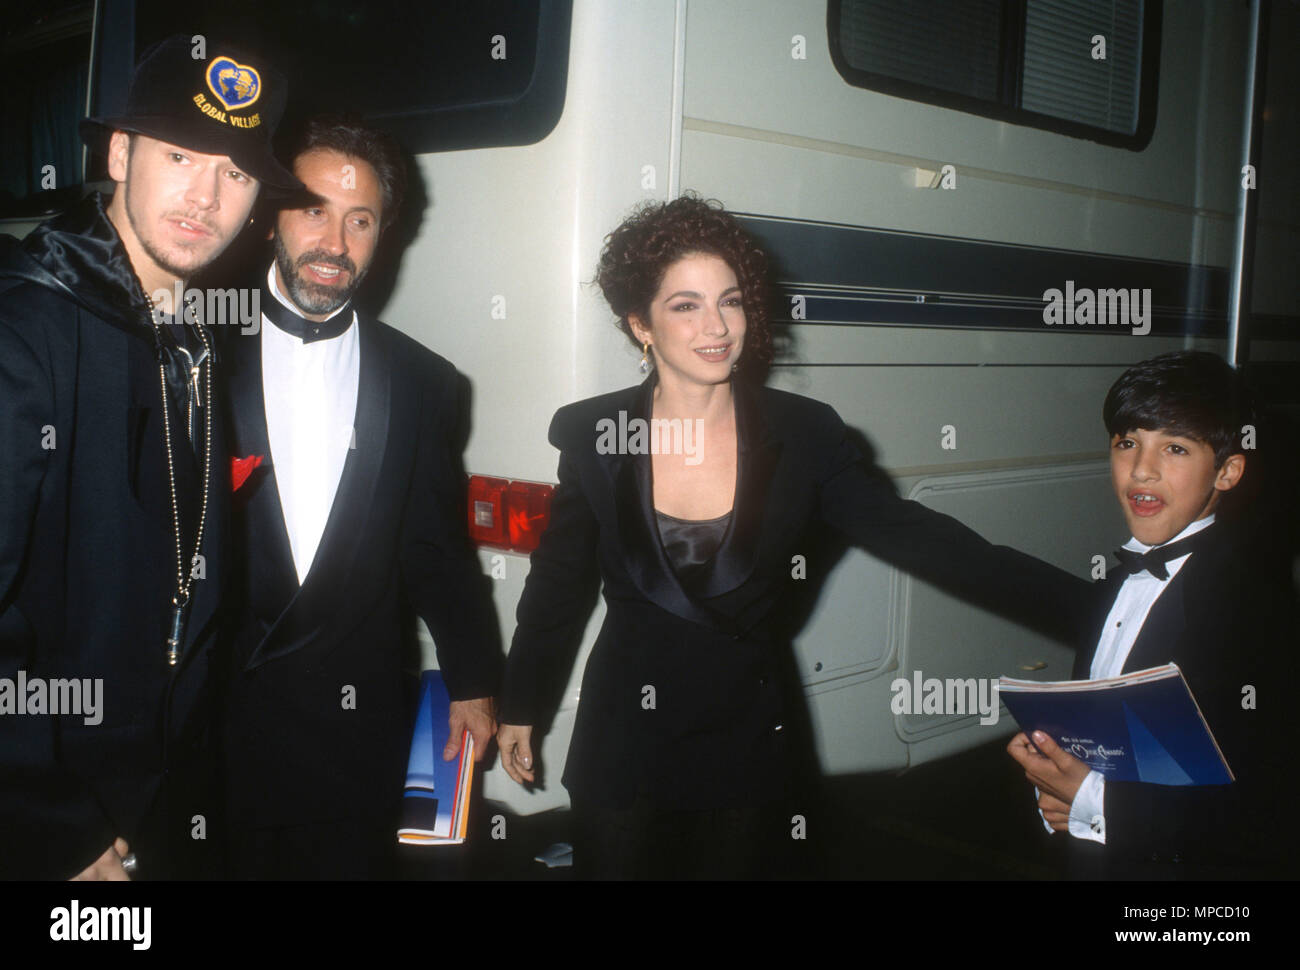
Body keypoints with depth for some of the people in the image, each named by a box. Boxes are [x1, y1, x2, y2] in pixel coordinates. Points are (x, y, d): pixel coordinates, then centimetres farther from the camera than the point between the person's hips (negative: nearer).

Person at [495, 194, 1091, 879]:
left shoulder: (803, 435, -8)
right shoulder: (591, 434, -7)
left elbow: (913, 535, -9)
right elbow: (559, 582, 4)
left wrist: (1086, 606, -15)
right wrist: (520, 707, 12)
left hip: (750, 742, 1)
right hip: (626, 740, 0)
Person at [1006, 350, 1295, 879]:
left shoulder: (1248, 601, -22)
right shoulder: (1123, 579, 4)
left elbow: (1254, 805, -24)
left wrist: (1097, 802, -23)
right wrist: (1056, 792, -5)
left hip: (1184, 865, -7)